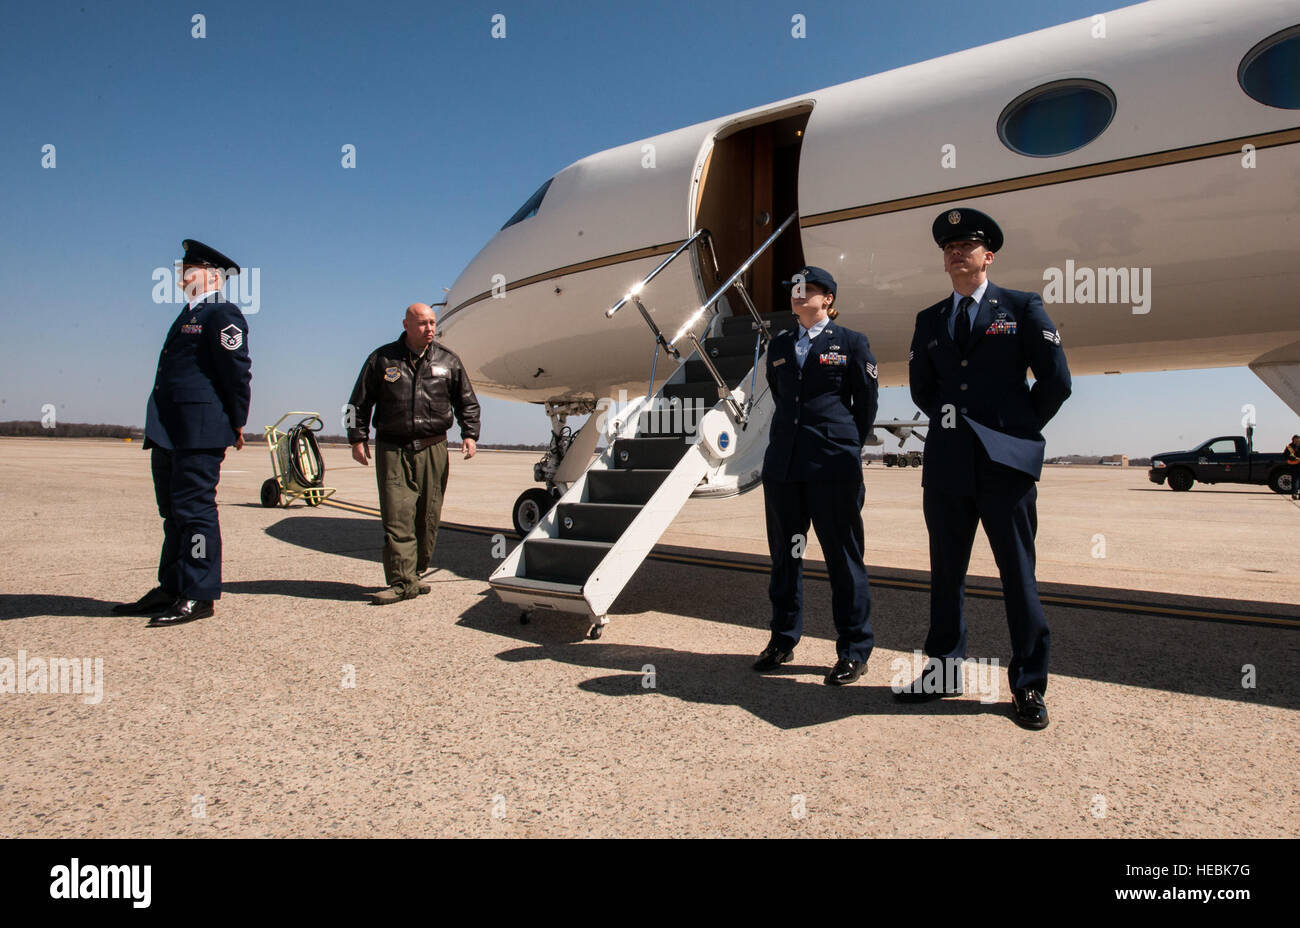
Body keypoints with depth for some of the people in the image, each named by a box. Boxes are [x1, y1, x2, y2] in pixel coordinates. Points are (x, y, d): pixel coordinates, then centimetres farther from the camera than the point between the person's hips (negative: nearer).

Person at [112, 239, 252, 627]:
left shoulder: (221, 314, -6)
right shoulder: (189, 316, 24)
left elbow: (238, 370, -12)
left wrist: (237, 422, -11)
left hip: (200, 431, -10)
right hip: (170, 432, 10)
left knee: (194, 508, -7)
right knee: (174, 511, 13)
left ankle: (198, 596, -1)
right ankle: (171, 589, 22)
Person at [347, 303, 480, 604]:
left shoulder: (448, 361, 10)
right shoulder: (382, 359, 7)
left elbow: (467, 402, 16)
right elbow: (360, 402, 11)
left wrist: (469, 434, 3)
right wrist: (358, 438, 4)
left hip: (433, 449, 2)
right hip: (392, 448, -2)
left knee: (428, 517, 5)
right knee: (397, 515, -9)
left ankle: (414, 573, 19)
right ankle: (402, 582, -7)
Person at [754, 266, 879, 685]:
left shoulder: (851, 342, 3)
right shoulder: (779, 345, 15)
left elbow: (867, 403, 5)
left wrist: (846, 446, 7)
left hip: (833, 464, -4)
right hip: (783, 462, 5)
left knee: (843, 557, 1)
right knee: (784, 554, 10)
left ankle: (854, 650, 12)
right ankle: (783, 640, 24)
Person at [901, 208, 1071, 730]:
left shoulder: (1022, 308, 5)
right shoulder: (929, 321, 15)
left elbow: (1056, 379, 2)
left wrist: (1020, 429, 1)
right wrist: (948, 417, 7)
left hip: (1006, 462, -3)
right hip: (946, 465, 4)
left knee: (1018, 575, 1)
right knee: (945, 573, 9)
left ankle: (1029, 686, 12)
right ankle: (944, 671, 22)